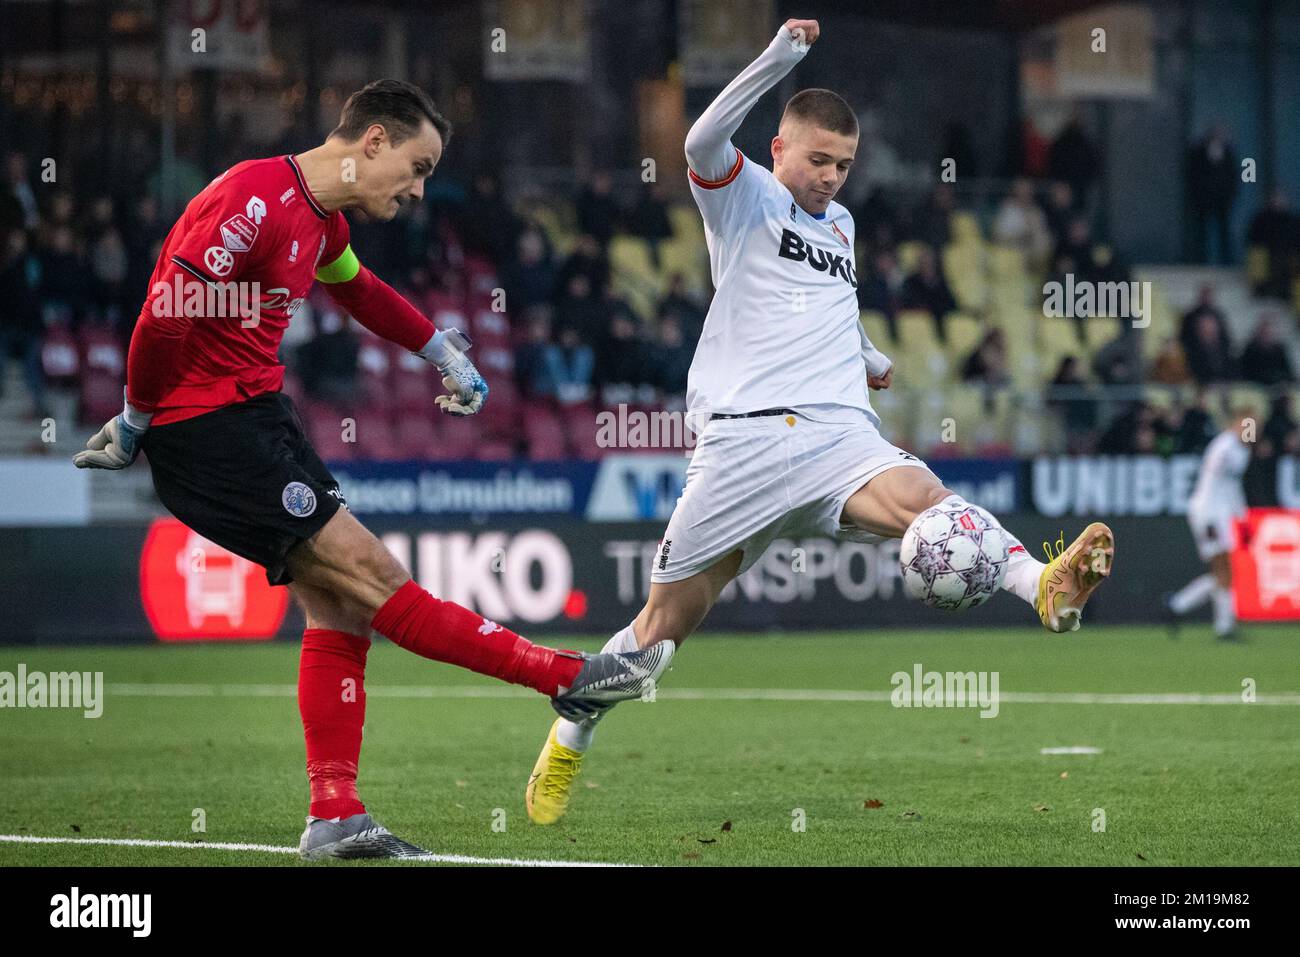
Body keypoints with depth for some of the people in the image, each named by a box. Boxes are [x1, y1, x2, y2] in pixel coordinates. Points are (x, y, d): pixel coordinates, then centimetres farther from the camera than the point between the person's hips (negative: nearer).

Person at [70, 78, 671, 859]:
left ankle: (335, 817, 4)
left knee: (338, 603, 3)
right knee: (370, 575, -9)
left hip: (259, 413, 10)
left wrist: (445, 353, 35)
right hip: (205, 428, -10)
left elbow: (359, 290, 35)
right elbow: (163, 317, -22)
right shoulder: (258, 203, -20)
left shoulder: (321, 220, 12)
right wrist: (136, 423, -11)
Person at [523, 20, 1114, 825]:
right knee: (670, 618, 1)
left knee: (916, 497, -29)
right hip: (745, 436, -4)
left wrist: (867, 358, 54)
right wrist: (779, 58, -26)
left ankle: (1047, 586, -57)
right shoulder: (744, 196, 5)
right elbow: (704, 142, -19)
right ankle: (568, 743, 22)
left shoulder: (840, 224, 25)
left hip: (840, 431, 4)